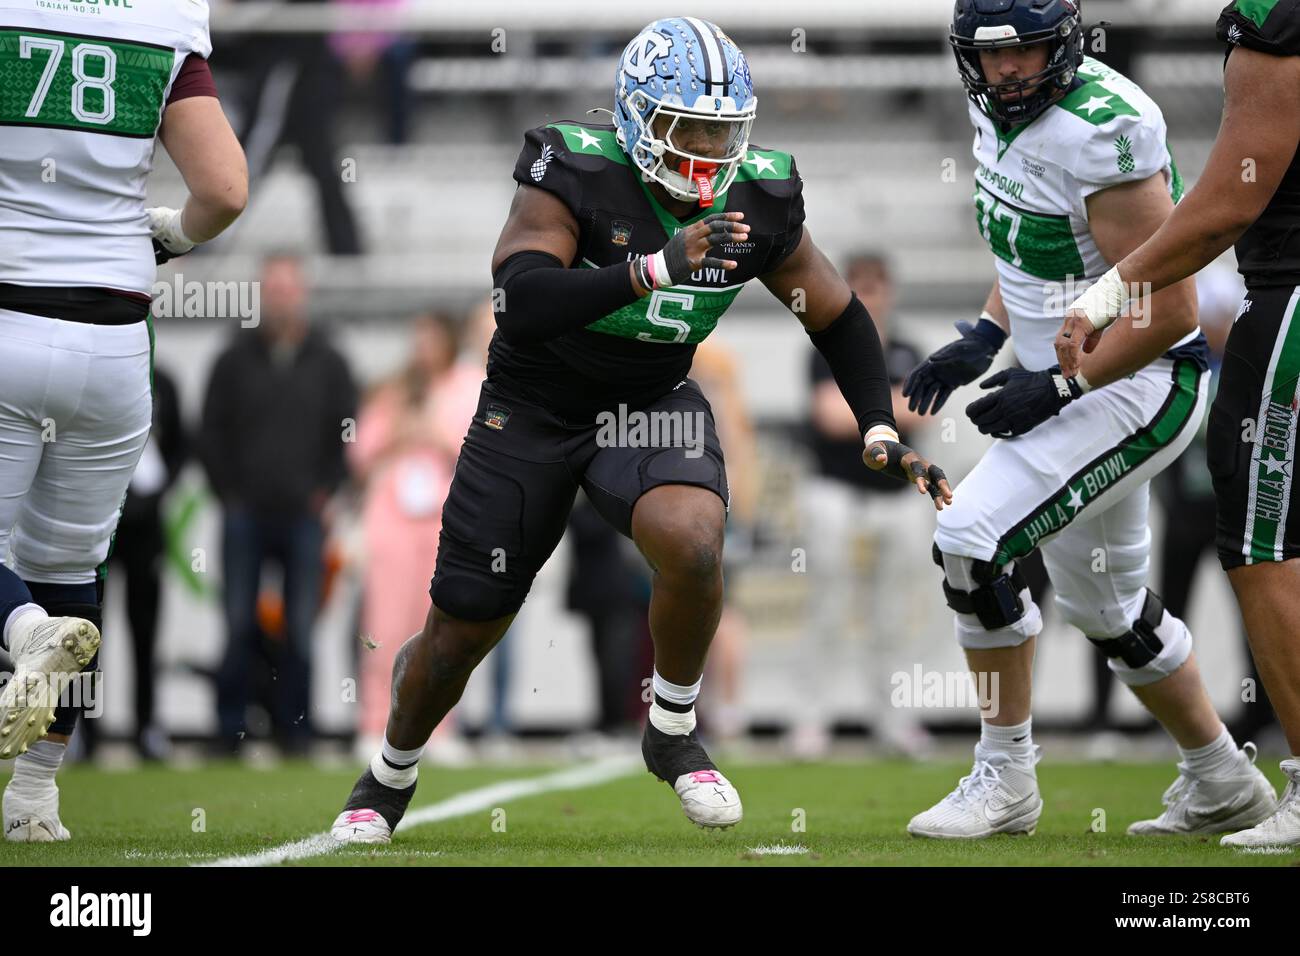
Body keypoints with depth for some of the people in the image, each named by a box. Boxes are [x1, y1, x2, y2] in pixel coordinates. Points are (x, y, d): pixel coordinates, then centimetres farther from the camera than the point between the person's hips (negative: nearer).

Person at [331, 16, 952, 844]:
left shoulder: (759, 201, -12)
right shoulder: (574, 176, -25)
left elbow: (840, 317, 3)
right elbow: (522, 304, -39)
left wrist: (882, 433, -6)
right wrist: (656, 266, -47)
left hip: (653, 404, 2)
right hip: (534, 407, -2)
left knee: (692, 541, -31)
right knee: (465, 626, 6)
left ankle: (674, 734, -6)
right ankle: (391, 775, 36)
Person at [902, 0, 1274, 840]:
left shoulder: (1100, 132, -26)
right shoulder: (1002, 110, 3)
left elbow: (1169, 312, -23)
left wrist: (1052, 390, -20)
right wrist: (984, 339, 6)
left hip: (1138, 386, -10)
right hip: (1070, 382, 10)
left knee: (972, 543, -17)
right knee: (1105, 603, 19)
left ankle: (1005, 779, -3)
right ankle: (1222, 786, 35)